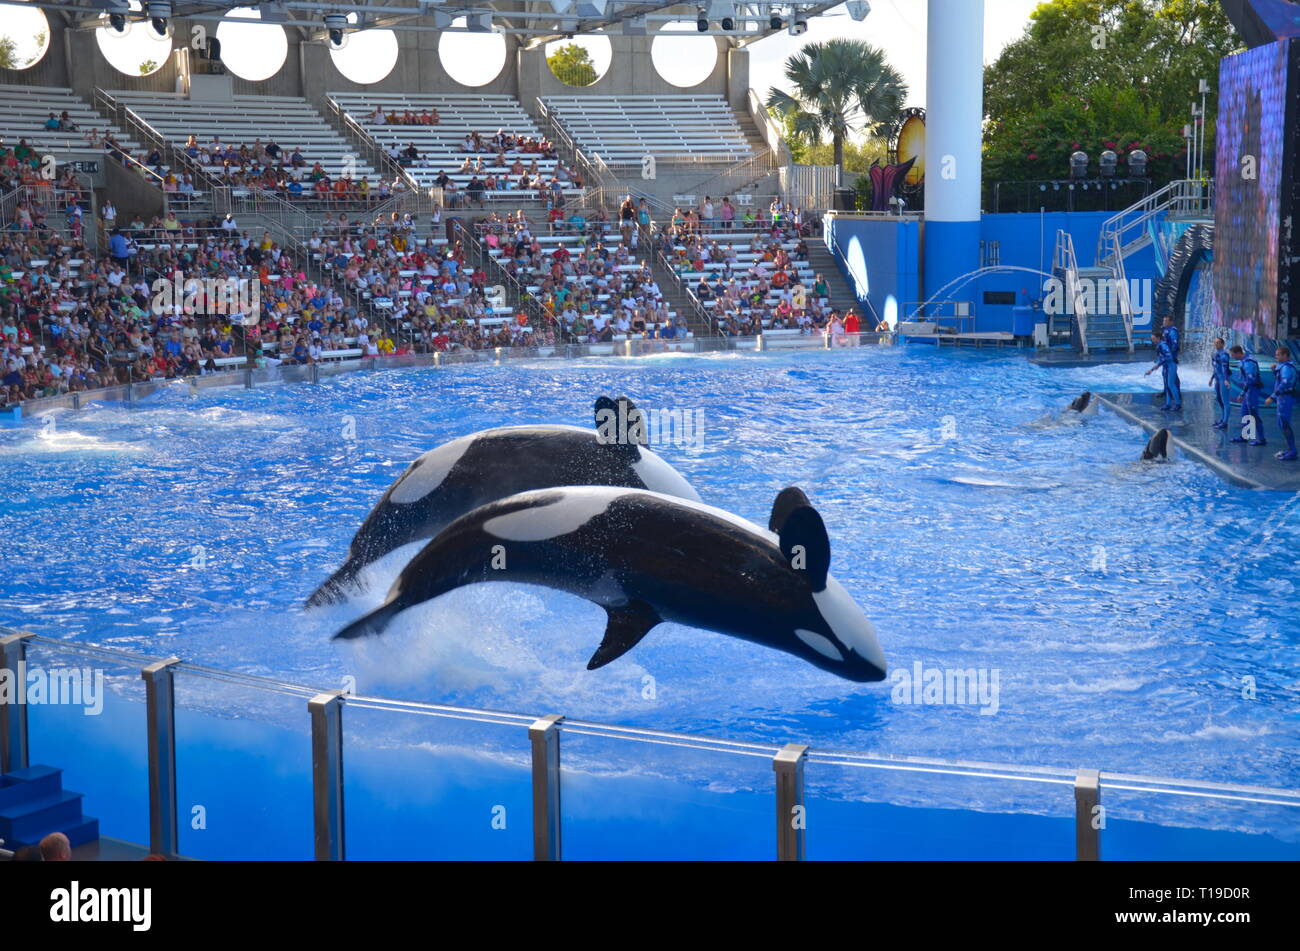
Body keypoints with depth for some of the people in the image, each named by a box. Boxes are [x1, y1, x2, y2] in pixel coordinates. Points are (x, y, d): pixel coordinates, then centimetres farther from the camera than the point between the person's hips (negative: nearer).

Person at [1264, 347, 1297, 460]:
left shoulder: (1287, 367, -17)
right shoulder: (1282, 366, 14)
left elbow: (1284, 384, -27)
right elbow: (1278, 379, 28)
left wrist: (1272, 397, -28)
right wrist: (1275, 369, 10)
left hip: (1285, 398, -11)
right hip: (1282, 398, 11)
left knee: (1284, 424, -9)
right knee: (1282, 424, 16)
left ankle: (1292, 452, -7)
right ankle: (1289, 449, 22)